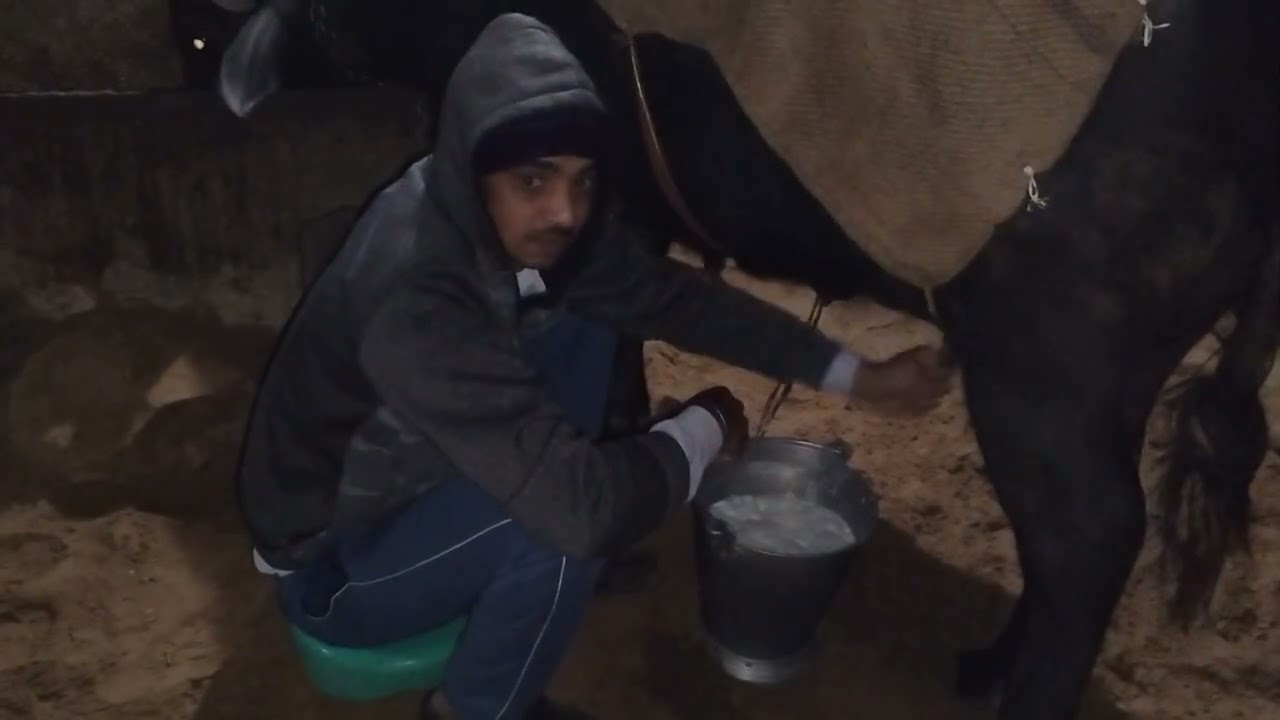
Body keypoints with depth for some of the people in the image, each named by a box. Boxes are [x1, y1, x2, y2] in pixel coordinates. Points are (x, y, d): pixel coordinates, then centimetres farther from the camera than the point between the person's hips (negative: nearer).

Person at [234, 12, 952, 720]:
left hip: (405, 477, 8)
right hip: (333, 561, -8)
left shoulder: (512, 223, -13)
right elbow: (581, 503, -39)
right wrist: (704, 429, -20)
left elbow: (670, 293, -4)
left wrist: (857, 374, -5)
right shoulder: (414, 296, -37)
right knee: (565, 514, -28)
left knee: (583, 331, 0)